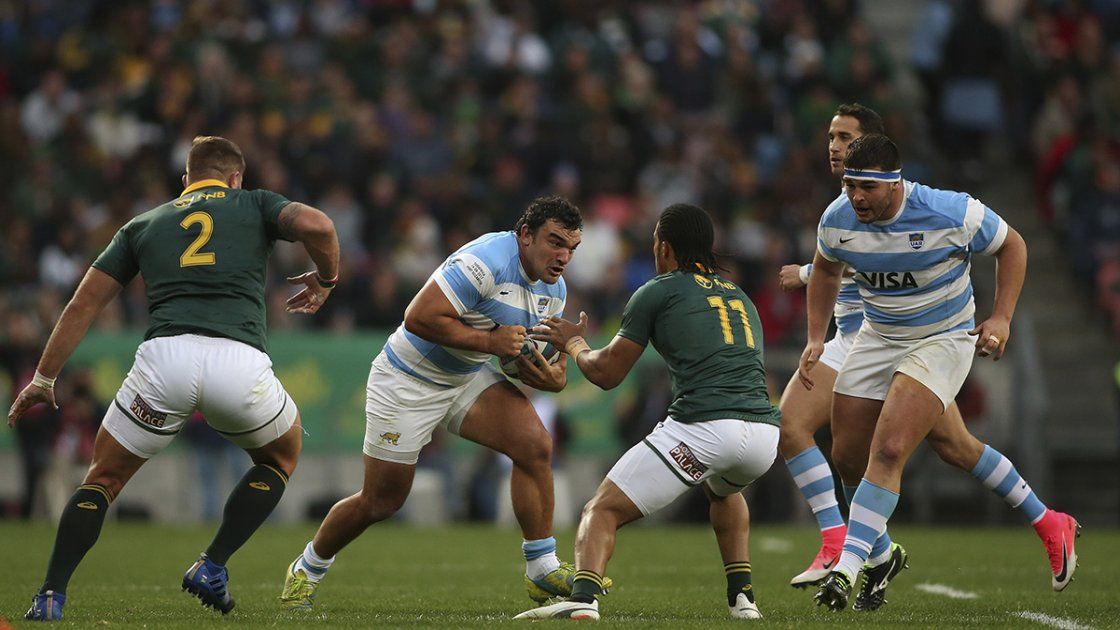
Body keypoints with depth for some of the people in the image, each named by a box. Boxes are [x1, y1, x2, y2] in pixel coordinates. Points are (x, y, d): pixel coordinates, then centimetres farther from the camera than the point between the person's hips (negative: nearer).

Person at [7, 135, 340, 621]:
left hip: (165, 355, 1)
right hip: (240, 361, -1)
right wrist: (325, 278, 22)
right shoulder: (253, 204, 22)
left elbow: (83, 304, 25)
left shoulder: (143, 225, 28)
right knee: (281, 457, 29)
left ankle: (50, 596, 6)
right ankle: (212, 567, 16)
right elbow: (316, 226, 2)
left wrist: (44, 379, 31)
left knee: (103, 479, 19)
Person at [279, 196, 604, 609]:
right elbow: (419, 317, -34)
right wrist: (490, 341, -30)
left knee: (535, 445, -17)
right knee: (381, 501, 1)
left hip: (469, 379, 7)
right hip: (407, 382, -7)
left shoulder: (553, 289, 0)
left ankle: (542, 569, -7)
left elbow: (522, 353, 11)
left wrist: (548, 376, -12)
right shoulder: (487, 261, -29)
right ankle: (306, 570, 27)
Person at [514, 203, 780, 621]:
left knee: (602, 511, 0)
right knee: (723, 490, 41)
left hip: (703, 429, -6)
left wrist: (573, 343, 32)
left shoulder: (658, 292, 9)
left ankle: (582, 599, -26)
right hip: (765, 432, 6)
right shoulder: (741, 297, 26)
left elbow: (606, 373, 13)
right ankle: (742, 596, 27)